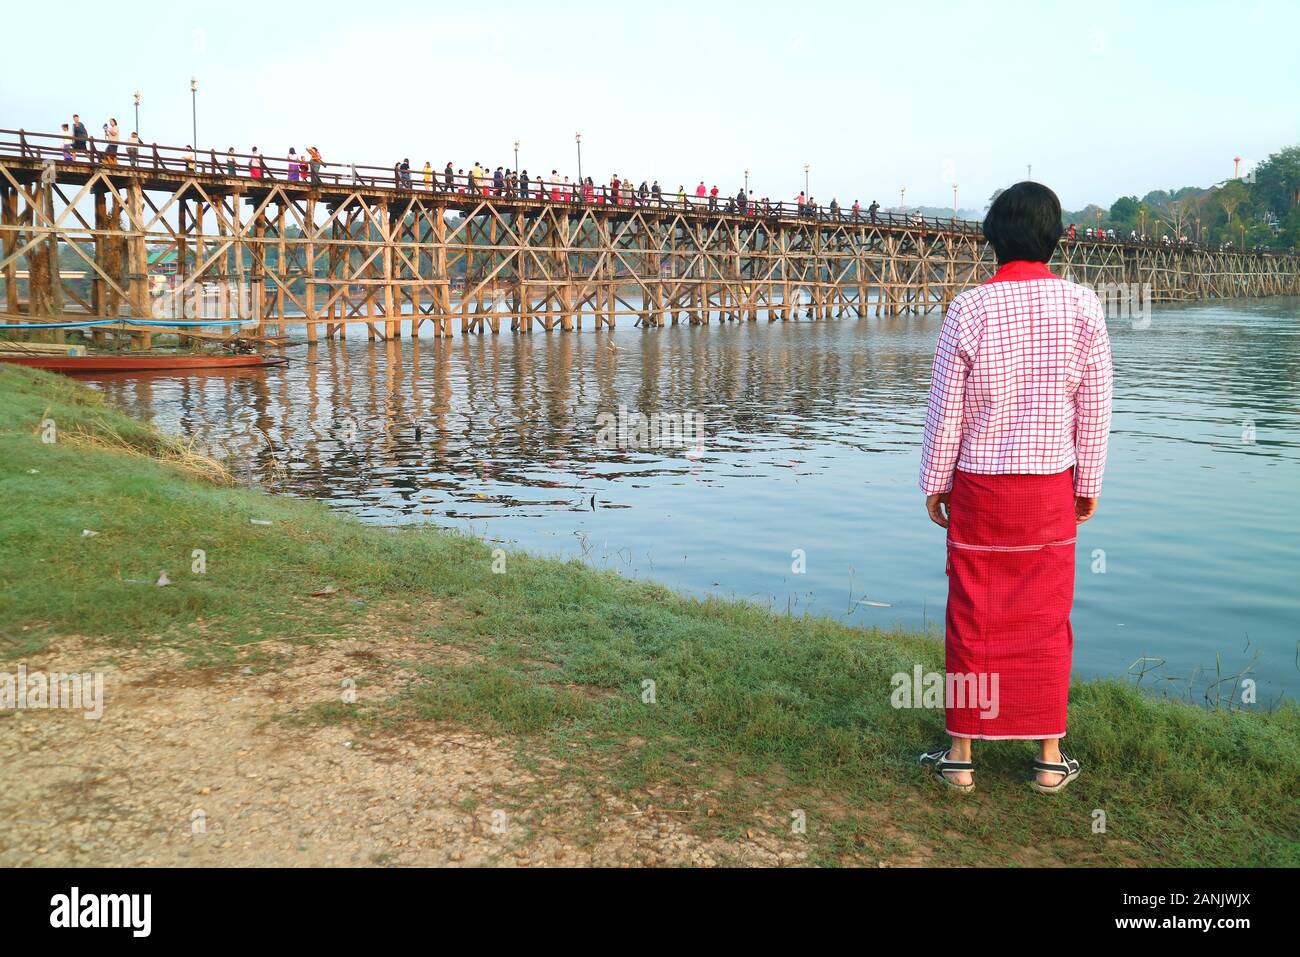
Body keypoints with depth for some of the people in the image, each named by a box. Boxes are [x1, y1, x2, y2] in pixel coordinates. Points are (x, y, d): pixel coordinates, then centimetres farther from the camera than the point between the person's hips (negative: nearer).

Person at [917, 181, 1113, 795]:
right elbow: (1095, 408, -1)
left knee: (972, 622, 9)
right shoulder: (1082, 306, -4)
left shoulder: (969, 310, -9)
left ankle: (961, 755, 18)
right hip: (1051, 489, 2)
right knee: (1047, 624, 12)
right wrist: (1089, 482, 11)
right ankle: (1050, 759, 20)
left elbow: (945, 409, -6)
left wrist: (934, 485, 5)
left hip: (978, 489, -1)